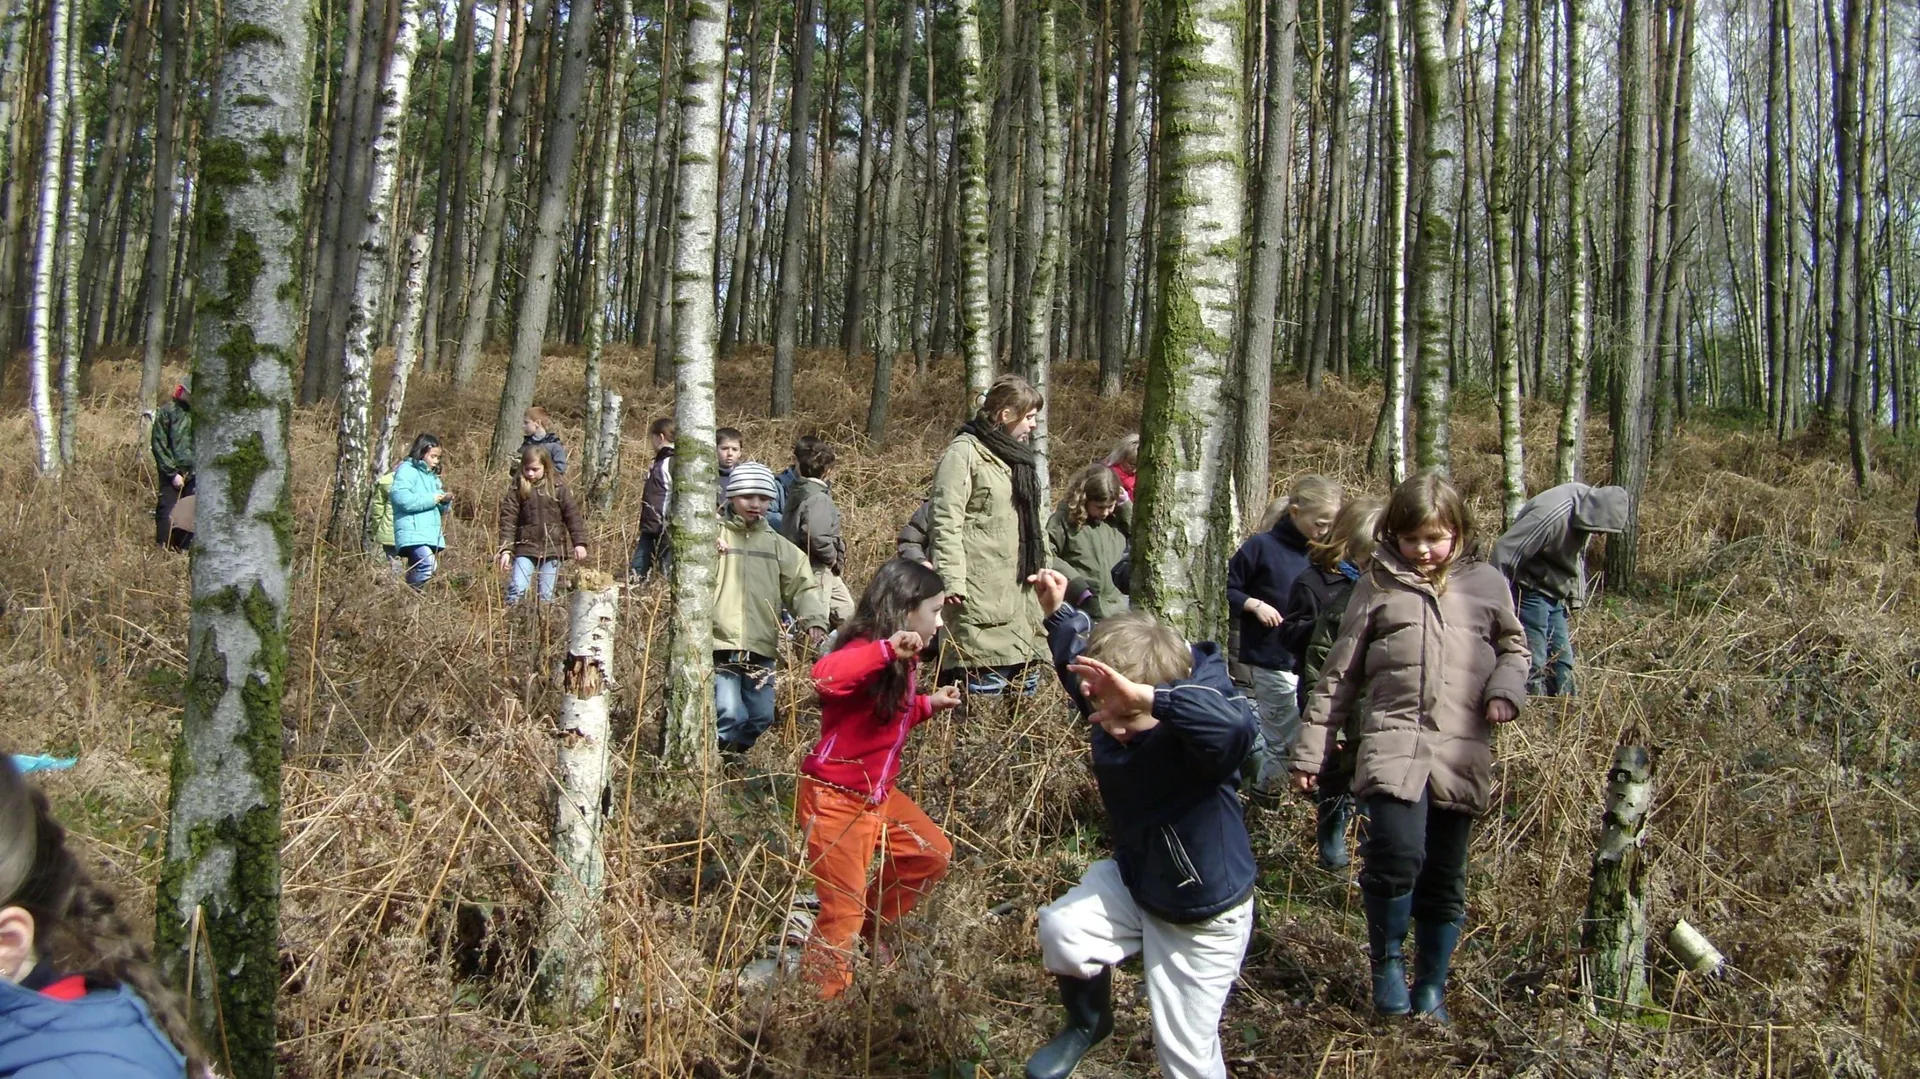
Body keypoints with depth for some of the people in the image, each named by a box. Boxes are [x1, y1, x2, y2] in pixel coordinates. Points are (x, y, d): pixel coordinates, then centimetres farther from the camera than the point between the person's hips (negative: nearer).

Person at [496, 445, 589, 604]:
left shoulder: (557, 487, 1)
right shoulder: (517, 488, 0)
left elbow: (573, 515, 1)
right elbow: (508, 519, -4)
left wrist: (579, 543, -5)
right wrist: (505, 549, -12)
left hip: (552, 548, 0)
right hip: (525, 546, 0)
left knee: (546, 594, 4)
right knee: (517, 589, -10)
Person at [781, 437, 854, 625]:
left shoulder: (799, 491, 9)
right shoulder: (817, 497, -20)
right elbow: (815, 535, -32)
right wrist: (833, 557, -16)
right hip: (817, 568, -10)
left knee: (845, 609, 21)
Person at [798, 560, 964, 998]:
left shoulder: (902, 664, 7)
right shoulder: (867, 653, -23)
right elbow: (824, 675, -46)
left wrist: (927, 704, 8)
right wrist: (887, 649, -53)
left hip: (880, 795, 9)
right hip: (834, 799, -9)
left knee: (934, 855, 18)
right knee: (842, 912, -2)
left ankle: (871, 923, 34)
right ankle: (820, 996, 17)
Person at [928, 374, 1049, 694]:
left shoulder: (1016, 454, 21)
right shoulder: (964, 452, -8)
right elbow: (945, 520, -15)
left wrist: (1042, 563, 20)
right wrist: (951, 579, -20)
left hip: (1019, 587, 9)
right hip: (980, 589, -9)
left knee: (1026, 680, 12)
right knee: (987, 683, -12)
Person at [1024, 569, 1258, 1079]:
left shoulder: (1196, 733, -32)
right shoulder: (1109, 714, -14)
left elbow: (1237, 726, -57)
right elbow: (1081, 665, 10)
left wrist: (1148, 698, -62)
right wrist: (1058, 612, 0)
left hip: (1203, 917, -5)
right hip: (1133, 881, 5)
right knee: (1061, 930, -22)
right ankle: (1089, 1022, 10)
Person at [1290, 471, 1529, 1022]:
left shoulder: (1485, 583, 11)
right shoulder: (1377, 586, 8)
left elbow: (1513, 647, 22)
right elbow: (1340, 673, 10)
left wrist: (1506, 690, -1)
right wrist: (1312, 750, 8)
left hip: (1463, 752, 2)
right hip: (1392, 743, -2)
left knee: (1445, 879, 8)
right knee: (1398, 855, -21)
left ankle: (1431, 986, 27)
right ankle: (1387, 961, 5)